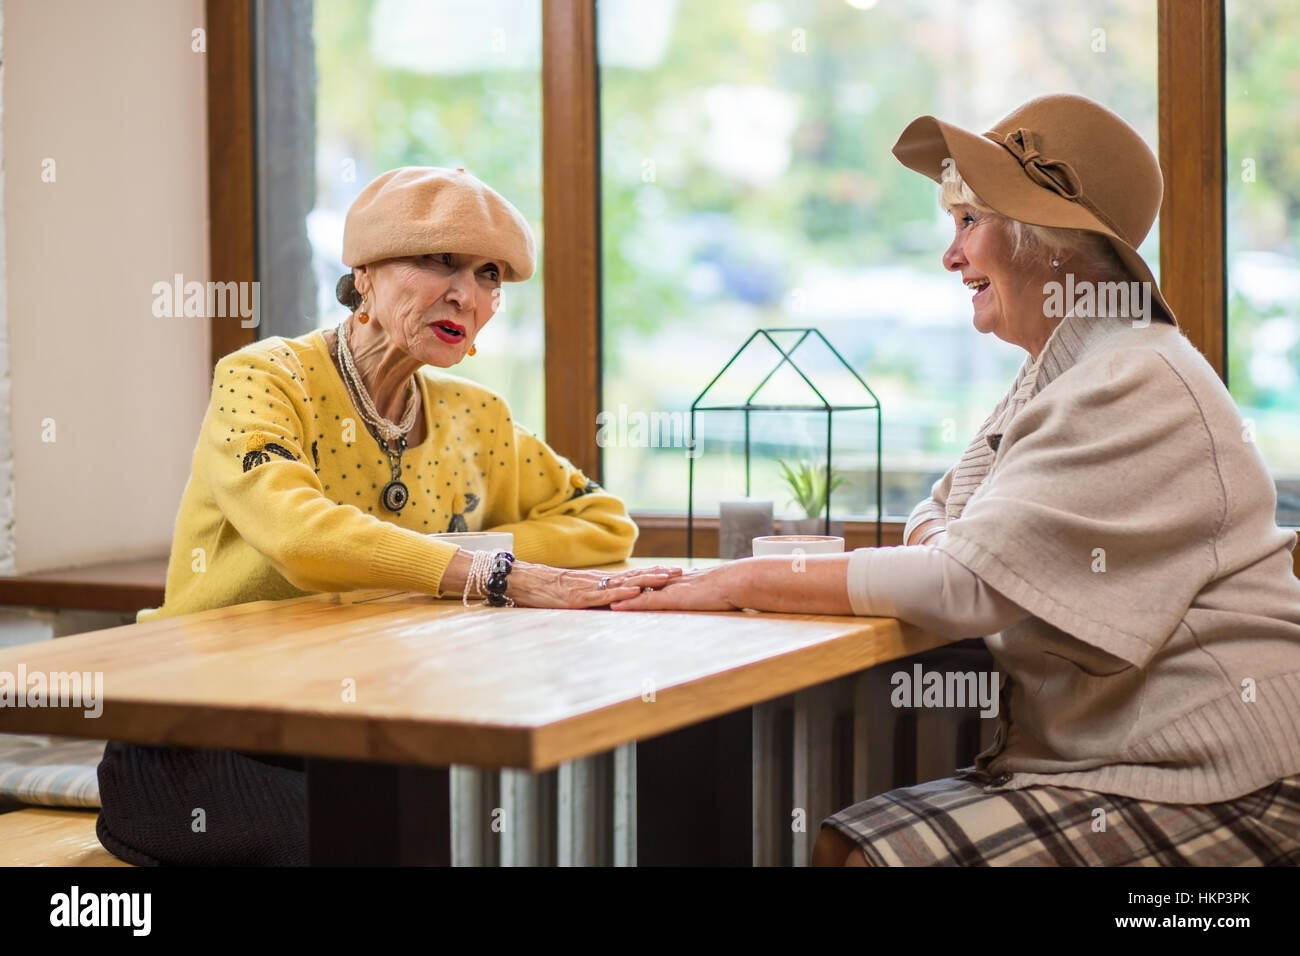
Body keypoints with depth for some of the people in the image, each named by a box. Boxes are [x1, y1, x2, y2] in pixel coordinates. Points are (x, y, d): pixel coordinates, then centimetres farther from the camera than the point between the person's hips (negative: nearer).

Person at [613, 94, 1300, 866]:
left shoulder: (1140, 390, -18)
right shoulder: (1054, 379, 15)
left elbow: (968, 582, -23)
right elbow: (941, 517, 20)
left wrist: (747, 583, -17)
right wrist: (938, 538, -6)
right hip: (1088, 760, 9)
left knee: (873, 853, -19)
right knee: (838, 839, -5)